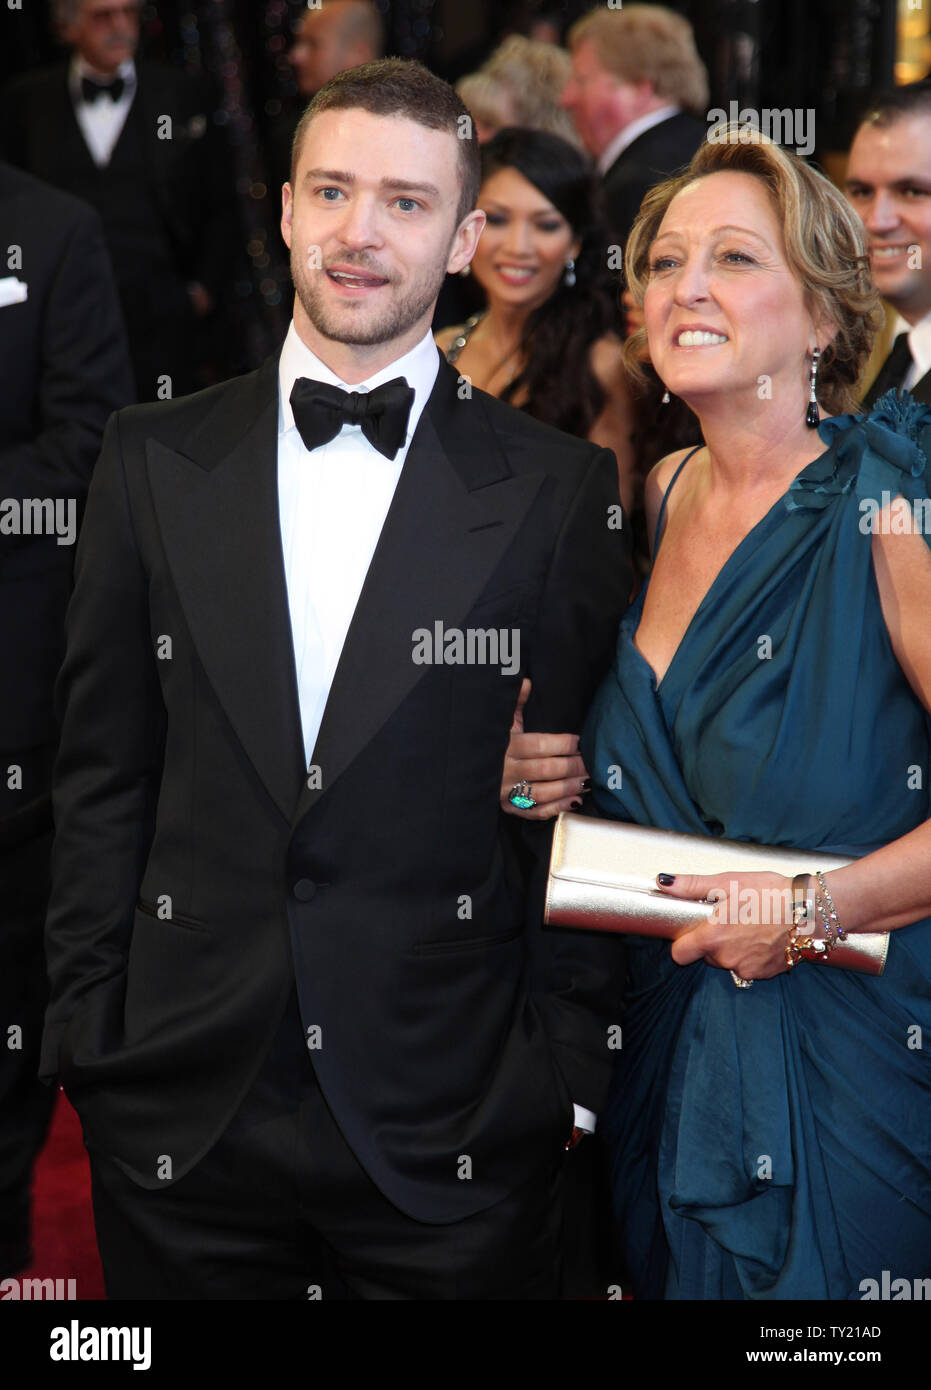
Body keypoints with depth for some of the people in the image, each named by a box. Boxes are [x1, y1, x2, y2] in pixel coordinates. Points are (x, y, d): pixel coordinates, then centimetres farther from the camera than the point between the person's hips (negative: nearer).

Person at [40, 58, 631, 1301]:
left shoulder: (558, 489, -1)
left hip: (452, 1131, -1)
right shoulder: (154, 462, 4)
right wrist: (87, 1038, 2)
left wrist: (568, 1070, -2)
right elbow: (102, 773, 6)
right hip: (181, 1116, 2)